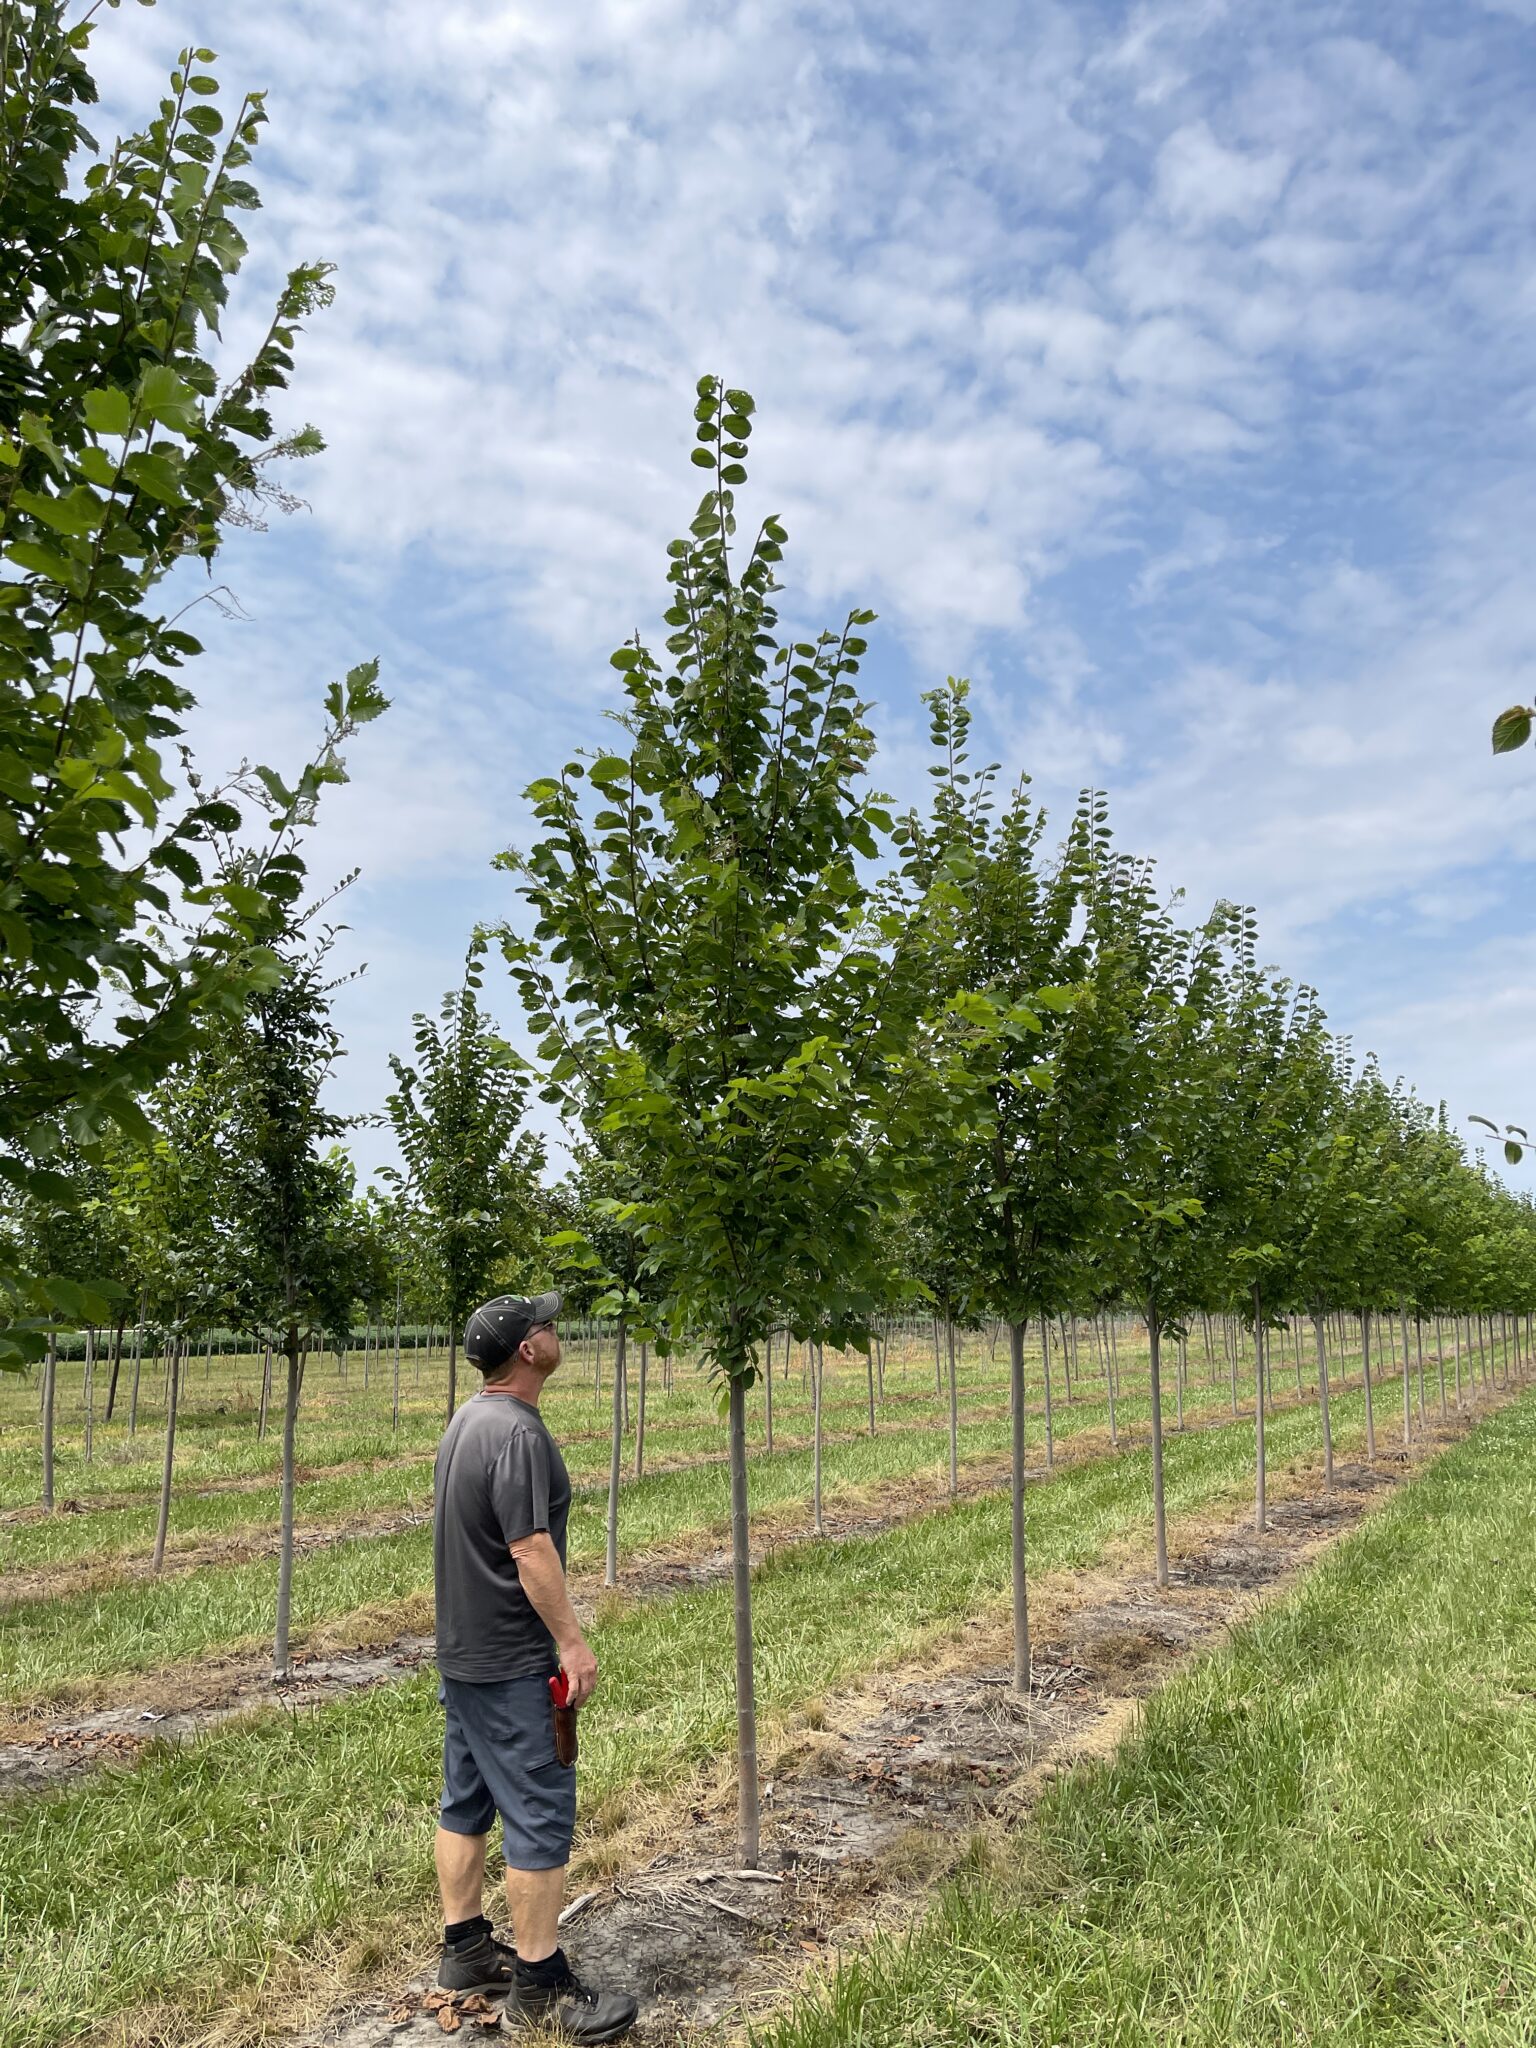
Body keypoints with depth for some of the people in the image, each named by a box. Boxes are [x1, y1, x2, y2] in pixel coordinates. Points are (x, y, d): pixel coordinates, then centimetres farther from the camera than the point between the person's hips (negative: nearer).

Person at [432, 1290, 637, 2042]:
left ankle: (465, 1948, 30)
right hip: (509, 1662, -10)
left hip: (461, 1649, 10)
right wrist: (571, 1641, -16)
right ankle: (540, 1985, 9)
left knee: (466, 1802, 18)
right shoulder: (517, 1433, -23)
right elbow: (531, 1551, -25)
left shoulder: (468, 1421, 7)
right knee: (539, 1814, -1)